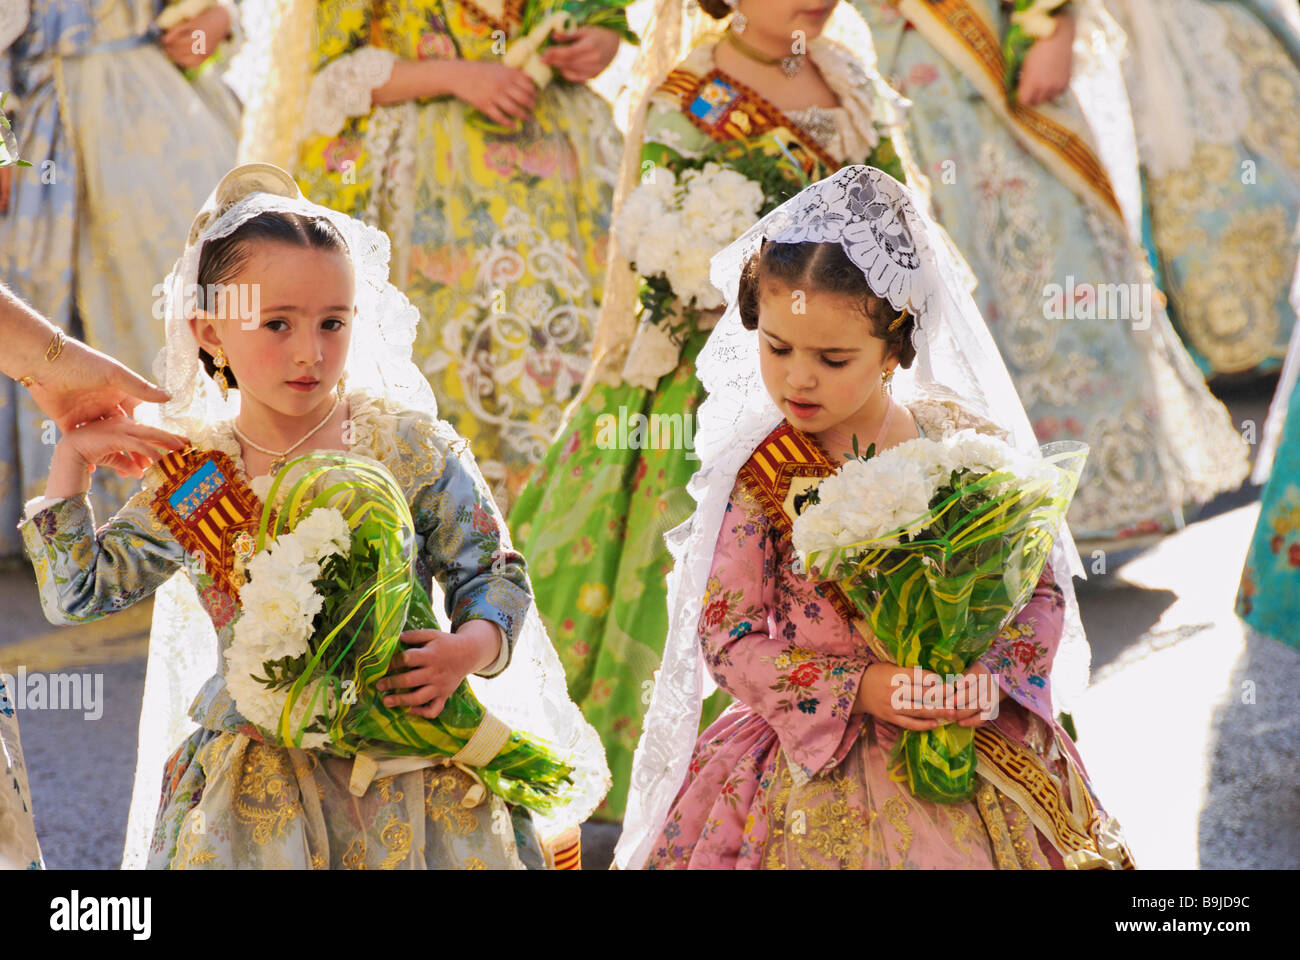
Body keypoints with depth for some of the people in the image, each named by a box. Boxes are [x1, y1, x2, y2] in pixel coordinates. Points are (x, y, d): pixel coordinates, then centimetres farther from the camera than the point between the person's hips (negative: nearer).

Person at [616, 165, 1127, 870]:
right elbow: (728, 636, -7)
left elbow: (1043, 591, 4)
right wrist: (858, 689, -18)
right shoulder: (759, 475, -6)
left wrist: (989, 677, -14)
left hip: (981, 746, 1)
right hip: (818, 754, -1)